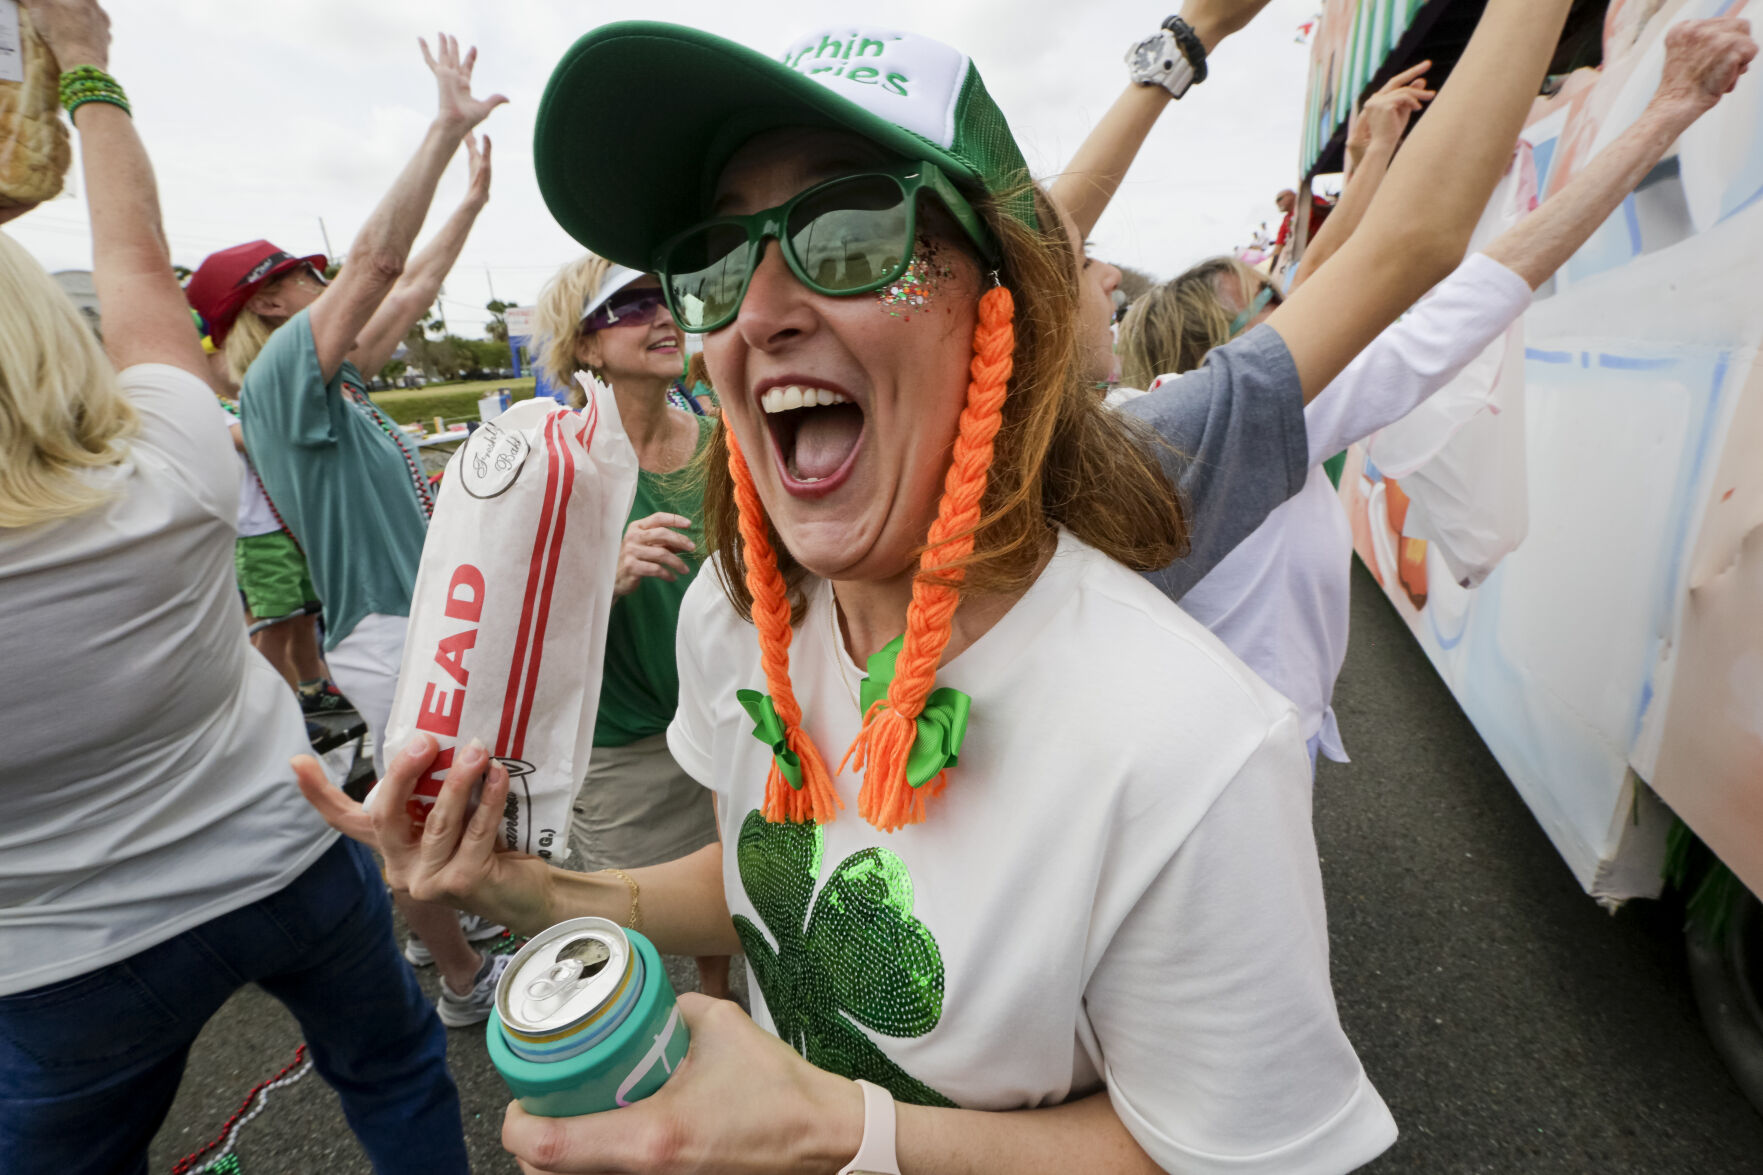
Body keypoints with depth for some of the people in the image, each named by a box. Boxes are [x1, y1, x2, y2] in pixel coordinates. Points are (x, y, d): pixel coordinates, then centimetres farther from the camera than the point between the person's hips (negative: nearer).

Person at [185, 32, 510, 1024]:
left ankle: (440, 926, 46)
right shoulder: (277, 380, -15)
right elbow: (379, 257, -24)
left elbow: (412, 290, 18)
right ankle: (466, 981, 25)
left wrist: (473, 198, 22)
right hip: (391, 634, -10)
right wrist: (448, 125, -21)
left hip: (423, 621, 10)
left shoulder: (334, 382, 11)